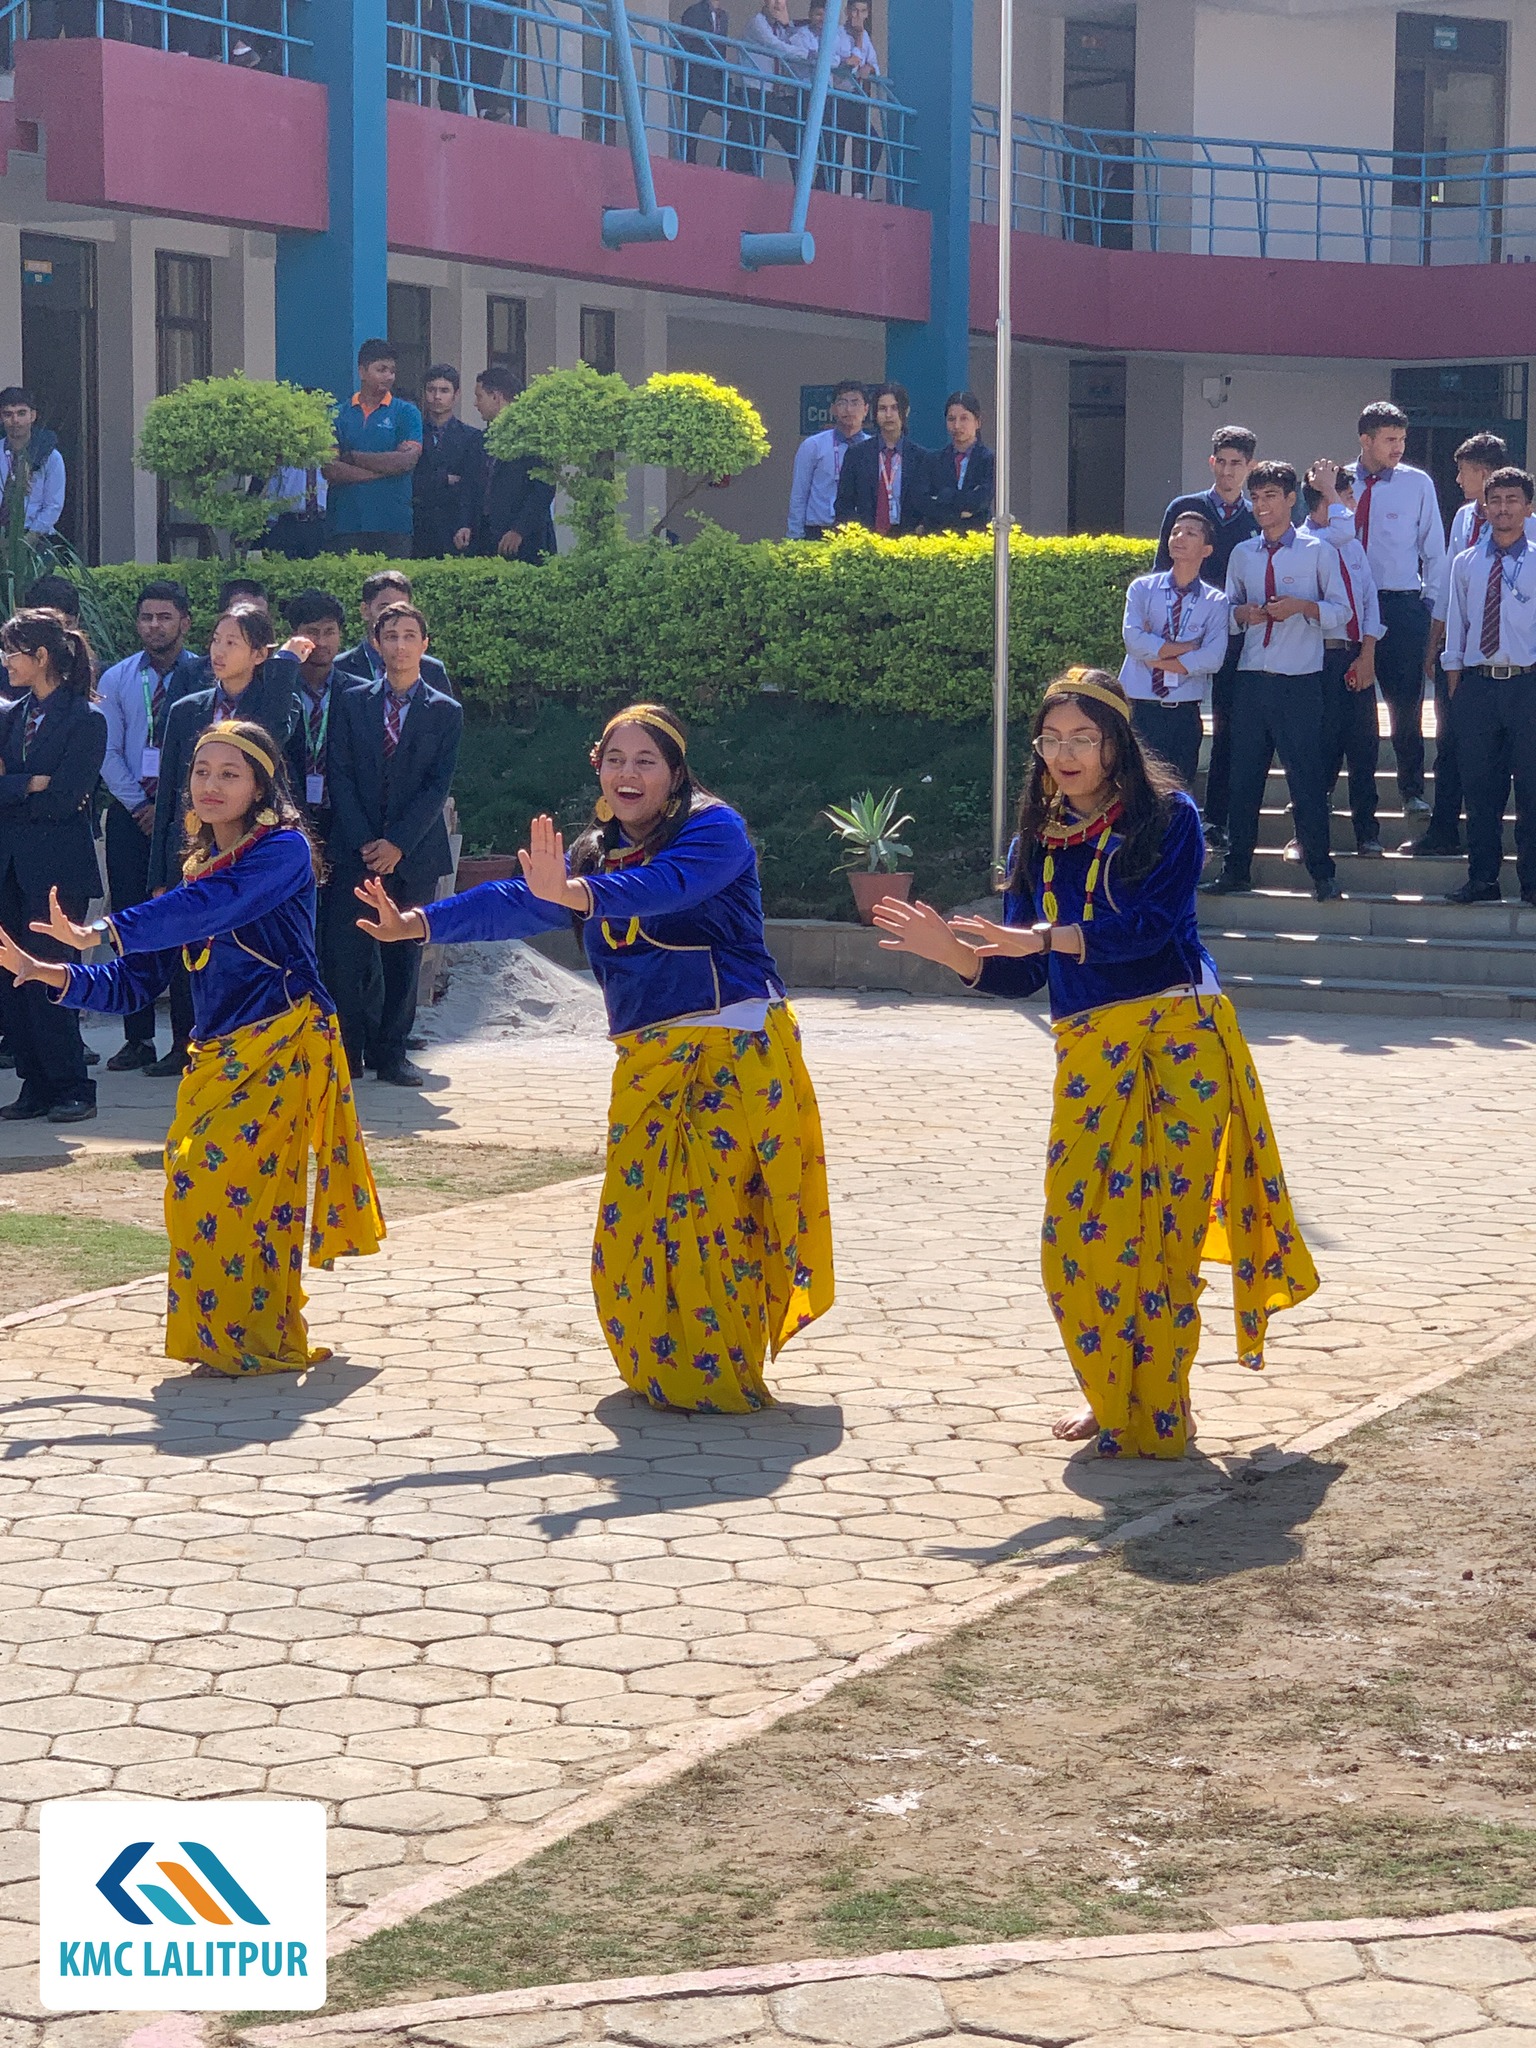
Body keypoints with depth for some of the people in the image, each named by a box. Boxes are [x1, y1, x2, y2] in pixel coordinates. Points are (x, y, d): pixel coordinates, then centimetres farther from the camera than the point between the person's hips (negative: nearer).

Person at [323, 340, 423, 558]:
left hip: (393, 525, -1)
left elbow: (409, 460, -7)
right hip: (346, 522, 1)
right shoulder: (338, 415, 10)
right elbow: (329, 470, -2)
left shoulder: (406, 412, 9)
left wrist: (354, 457, -3)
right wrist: (386, 469, -7)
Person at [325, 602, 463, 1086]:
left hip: (413, 854, 0)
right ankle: (352, 1051, 2)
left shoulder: (446, 712, 6)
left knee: (404, 956, 3)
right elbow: (339, 775, 2)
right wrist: (364, 843, -9)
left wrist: (397, 844, -12)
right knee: (350, 955, -6)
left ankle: (391, 1054, 10)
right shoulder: (351, 702, 8)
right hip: (355, 850, 0)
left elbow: (439, 786, -2)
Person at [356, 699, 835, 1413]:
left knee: (709, 1217, -9)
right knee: (636, 1223, 4)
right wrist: (419, 922, 1)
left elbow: (664, 885, -27)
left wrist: (575, 893, -43)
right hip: (649, 1061, 7)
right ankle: (664, 1374, 18)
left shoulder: (713, 827, -7)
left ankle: (720, 1380, 0)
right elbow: (519, 902, 13)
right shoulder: (595, 852, 15)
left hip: (734, 1053, -7)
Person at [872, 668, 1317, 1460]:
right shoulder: (1035, 845, 15)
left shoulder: (1168, 817, 1)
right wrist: (950, 950, -7)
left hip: (1180, 1039, -4)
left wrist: (1044, 938, -24)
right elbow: (1017, 974, 11)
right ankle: (1114, 1401, 20)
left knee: (1164, 1236, -4)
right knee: (1075, 1244, -1)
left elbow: (1151, 921, -15)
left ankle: (1156, 1418, 7)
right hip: (1090, 1057, 4)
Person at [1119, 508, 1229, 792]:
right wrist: (1188, 647, -8)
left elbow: (1213, 659, -9)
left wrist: (1156, 656, -9)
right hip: (1140, 709, 0)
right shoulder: (1142, 589, 6)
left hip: (1184, 714, 1)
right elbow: (1133, 640, -10)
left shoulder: (1215, 602, 5)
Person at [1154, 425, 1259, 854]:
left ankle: (1216, 820, 7)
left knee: (1228, 731, 1)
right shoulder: (1184, 509, 6)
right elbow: (1163, 569, 6)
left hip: (1236, 637, 1)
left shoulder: (1259, 520, 8)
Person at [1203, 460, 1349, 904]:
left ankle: (1321, 872, 6)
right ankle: (1236, 870, 14)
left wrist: (1302, 606, -15)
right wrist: (1241, 613, -2)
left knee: (1306, 775, -3)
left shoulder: (1318, 551, 1)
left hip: (1300, 683, -4)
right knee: (1244, 777, 6)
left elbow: (1341, 610, 1)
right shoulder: (1242, 554, 13)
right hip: (1252, 679, 4)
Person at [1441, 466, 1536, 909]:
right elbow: (1455, 627, 12)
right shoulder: (1465, 565, 11)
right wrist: (1454, 685, 6)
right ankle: (1482, 878, 13)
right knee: (1480, 788, 6)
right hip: (1476, 685, 3)